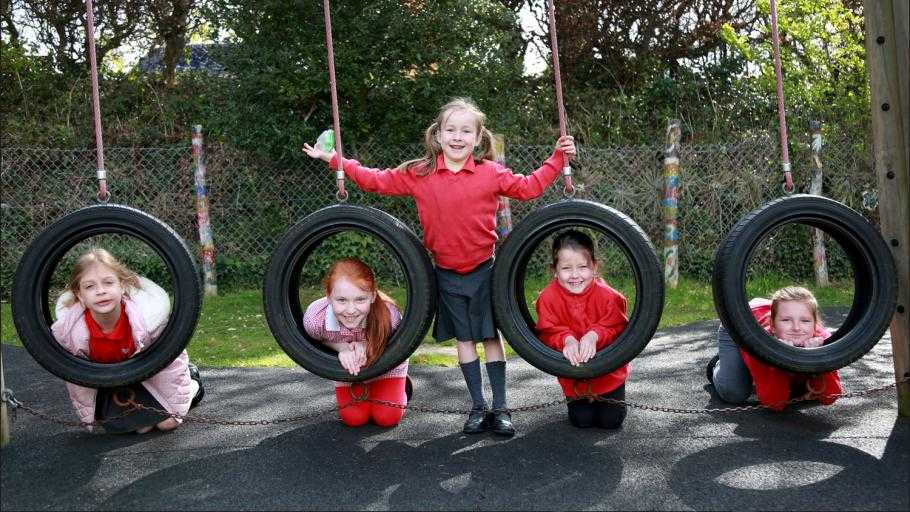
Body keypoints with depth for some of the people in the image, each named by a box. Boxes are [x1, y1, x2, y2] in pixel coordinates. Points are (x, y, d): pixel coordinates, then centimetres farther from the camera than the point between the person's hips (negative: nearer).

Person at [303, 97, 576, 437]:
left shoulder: (491, 173, -5)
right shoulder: (419, 174, -3)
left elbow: (529, 187, 4)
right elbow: (377, 181, 3)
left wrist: (558, 158, -3)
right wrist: (335, 160, 0)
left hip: (483, 269, -1)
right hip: (447, 273, 2)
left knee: (491, 336, 3)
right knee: (464, 339, 10)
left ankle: (500, 408, 11)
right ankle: (478, 407, 20)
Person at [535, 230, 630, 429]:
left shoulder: (607, 295, -20)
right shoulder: (549, 297, -17)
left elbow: (616, 327, -17)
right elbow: (547, 332, -15)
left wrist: (594, 335, -36)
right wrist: (566, 339, -35)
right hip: (573, 374, 1)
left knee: (611, 420, 0)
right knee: (582, 420, 1)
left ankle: (603, 397, 33)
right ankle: (582, 400, 34)